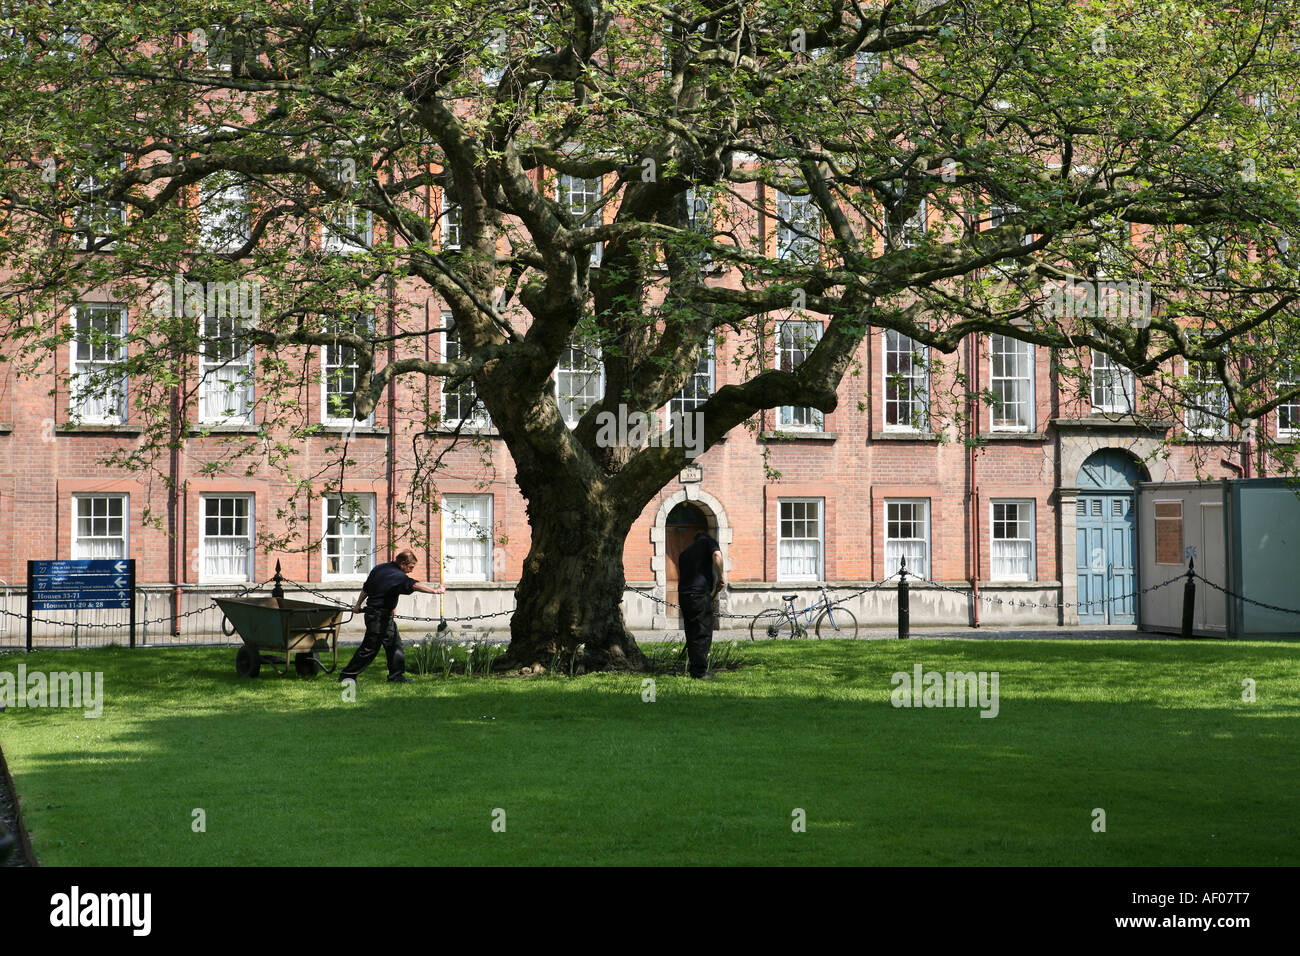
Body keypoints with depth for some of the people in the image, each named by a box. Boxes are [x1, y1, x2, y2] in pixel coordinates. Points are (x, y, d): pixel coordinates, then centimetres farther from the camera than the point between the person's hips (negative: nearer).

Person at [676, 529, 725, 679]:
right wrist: (720, 578, -4)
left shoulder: (685, 551, 27)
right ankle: (700, 671, -7)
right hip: (700, 594, -6)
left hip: (683, 594, 6)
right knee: (703, 633, -4)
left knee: (691, 633, 13)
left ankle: (694, 669, 15)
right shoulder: (709, 542, 10)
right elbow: (717, 556, -12)